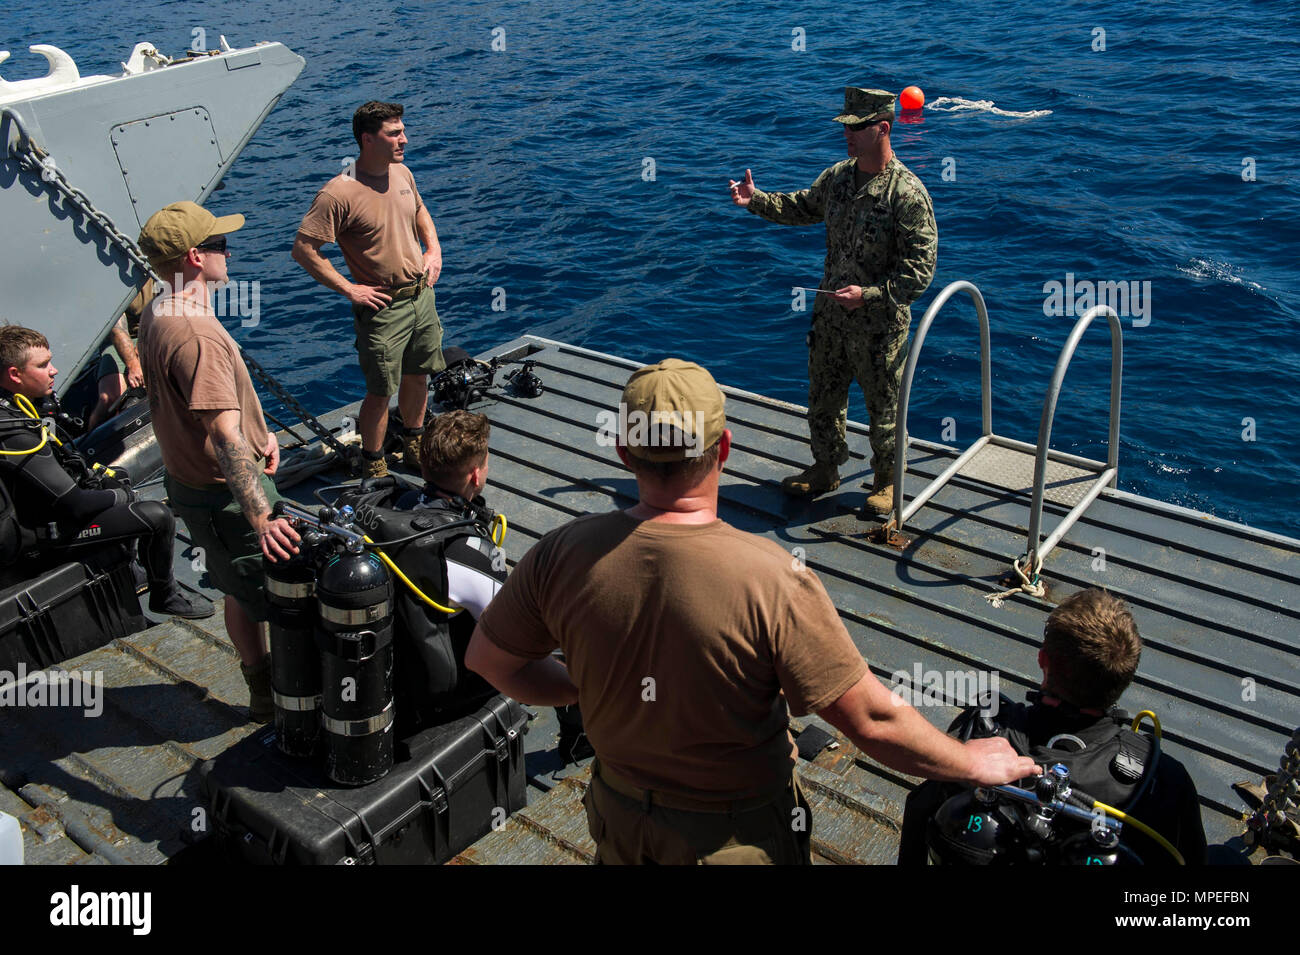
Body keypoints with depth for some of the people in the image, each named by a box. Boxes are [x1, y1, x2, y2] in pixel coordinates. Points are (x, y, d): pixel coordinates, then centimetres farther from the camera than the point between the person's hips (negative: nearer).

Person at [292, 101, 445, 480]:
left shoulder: (402, 173, 3)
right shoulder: (339, 193, -20)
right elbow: (303, 249, -18)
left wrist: (434, 249, 8)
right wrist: (349, 289, -16)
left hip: (421, 295, 7)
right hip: (382, 307, -7)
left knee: (418, 377, 20)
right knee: (381, 393, 2)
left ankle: (414, 447, 42)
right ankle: (374, 469, 21)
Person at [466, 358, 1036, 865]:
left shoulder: (563, 555, -21)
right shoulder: (774, 582, -31)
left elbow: (488, 658, -5)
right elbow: (872, 722, -24)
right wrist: (974, 764, -7)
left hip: (618, 824, 3)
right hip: (741, 838, -2)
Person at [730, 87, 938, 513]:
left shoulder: (908, 193, -20)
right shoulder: (837, 176, 2)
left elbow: (919, 271, -20)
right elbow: (802, 207, 22)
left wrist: (869, 295, -29)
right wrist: (757, 201, 8)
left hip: (880, 324, -6)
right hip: (829, 316, 7)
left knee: (883, 407, 11)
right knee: (822, 398, 19)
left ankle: (886, 482, 32)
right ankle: (824, 470, 39)